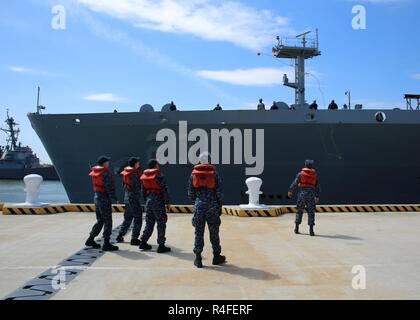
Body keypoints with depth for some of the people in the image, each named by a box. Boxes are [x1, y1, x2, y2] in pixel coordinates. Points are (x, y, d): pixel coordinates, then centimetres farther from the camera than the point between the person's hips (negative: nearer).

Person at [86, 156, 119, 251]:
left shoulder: (94, 171, 8)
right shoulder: (106, 173, -17)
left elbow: (95, 185, 11)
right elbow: (109, 187, -20)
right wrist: (115, 198, -13)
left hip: (97, 197, 9)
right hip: (105, 198, -9)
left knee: (100, 221, 19)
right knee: (108, 222, -1)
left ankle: (90, 240, 26)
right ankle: (106, 244, 2)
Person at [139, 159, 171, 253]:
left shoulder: (144, 176, 9)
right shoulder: (159, 176, -12)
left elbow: (143, 191, 14)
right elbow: (164, 190, -14)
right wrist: (167, 203, -8)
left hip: (149, 201, 7)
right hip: (158, 202, -7)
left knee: (149, 223, 17)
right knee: (161, 224, 0)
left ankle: (143, 242, 18)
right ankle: (161, 246, 2)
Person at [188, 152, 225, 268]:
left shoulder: (194, 174, 3)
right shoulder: (214, 174, -3)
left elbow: (190, 192, 7)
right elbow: (219, 192, -3)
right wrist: (220, 206, 7)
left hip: (199, 206, 2)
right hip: (212, 206, -1)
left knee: (198, 232, 6)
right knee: (214, 232, 10)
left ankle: (198, 259, 7)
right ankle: (216, 256, 20)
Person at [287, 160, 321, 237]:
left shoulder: (301, 173, 4)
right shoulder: (315, 175, 10)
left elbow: (295, 183, -2)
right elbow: (318, 186, 11)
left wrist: (290, 191, 3)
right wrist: (317, 196, 18)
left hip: (302, 192, 0)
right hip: (311, 193, 0)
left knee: (300, 210, 10)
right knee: (311, 212, 3)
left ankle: (297, 228, 10)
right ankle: (311, 230, -2)